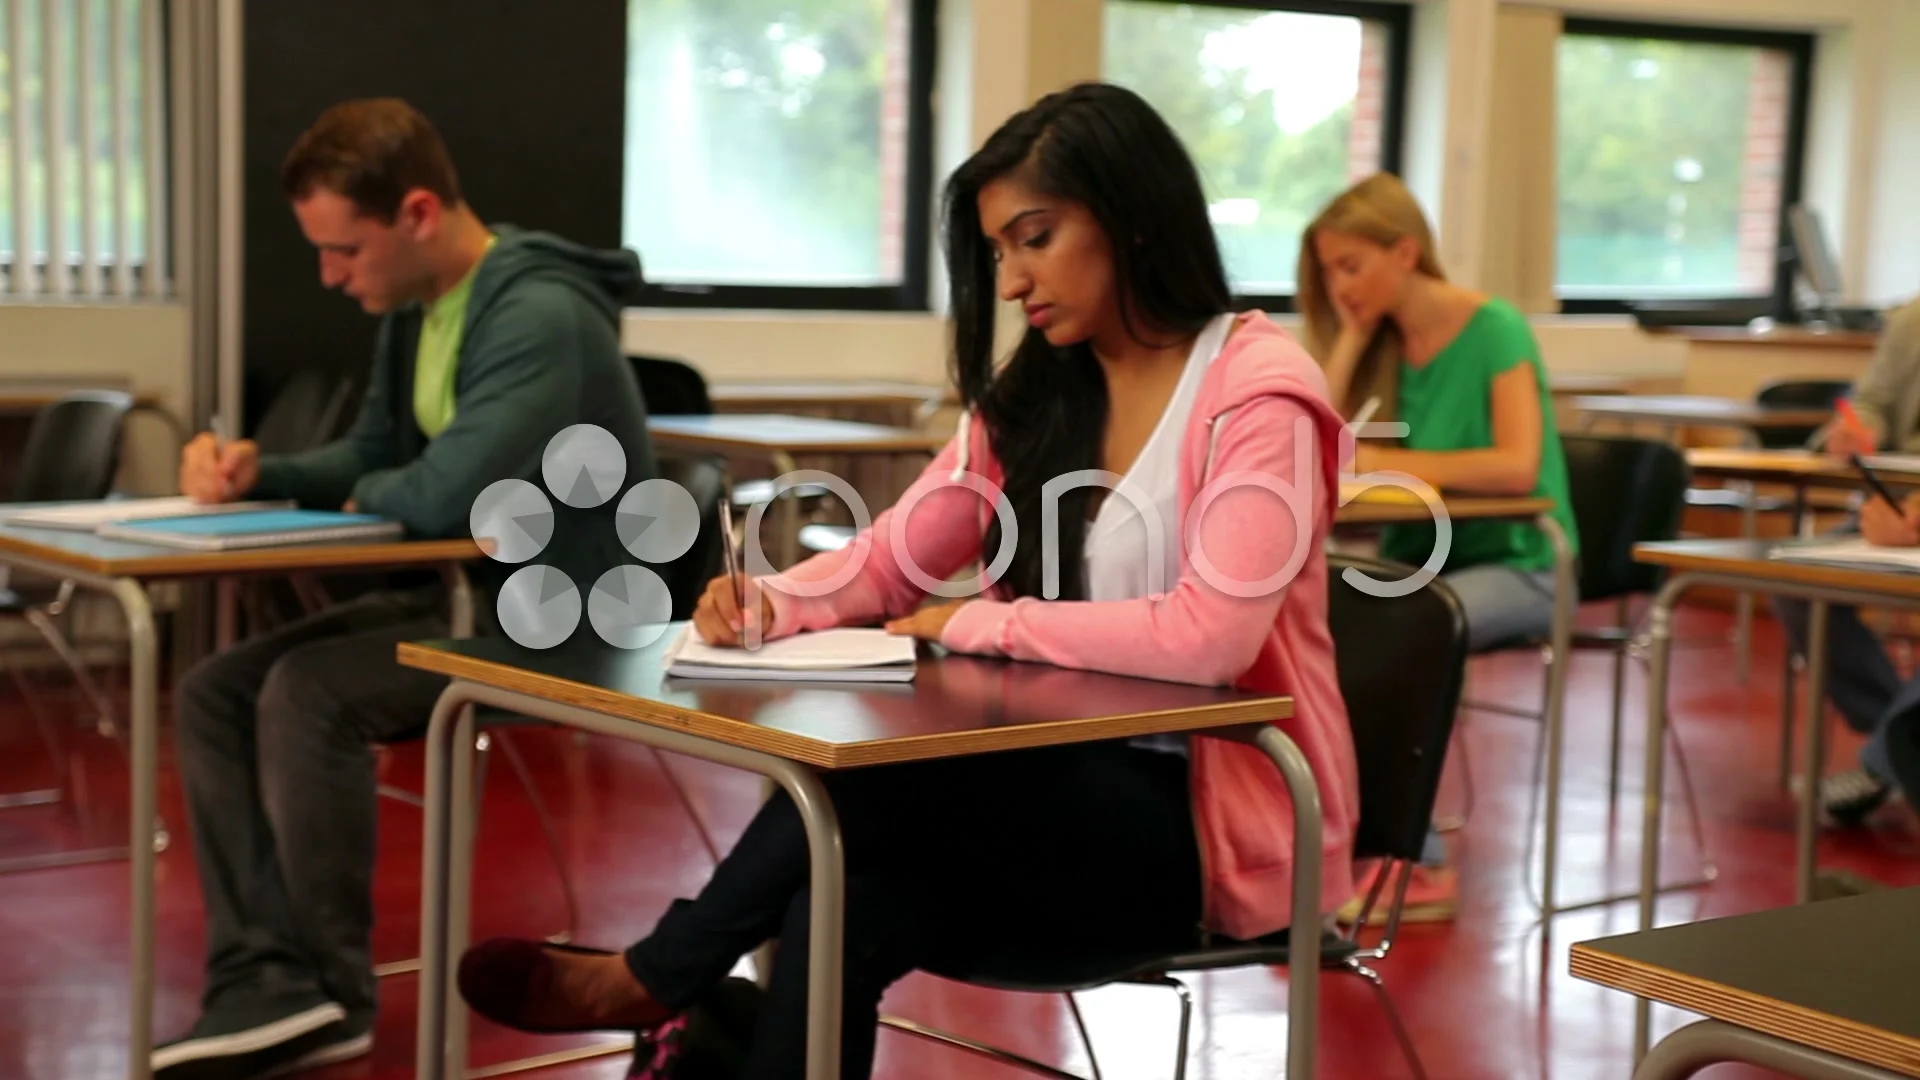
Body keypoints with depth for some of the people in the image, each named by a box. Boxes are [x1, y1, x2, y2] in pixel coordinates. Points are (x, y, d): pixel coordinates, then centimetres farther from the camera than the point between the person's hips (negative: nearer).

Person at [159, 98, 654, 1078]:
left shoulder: (539, 315, -23)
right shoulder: (413, 310, 7)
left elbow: (446, 492, -32)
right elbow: (372, 455, 21)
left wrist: (367, 501, -9)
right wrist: (260, 473, 1)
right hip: (468, 593, 10)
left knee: (309, 692, -26)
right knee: (215, 692, -3)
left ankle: (330, 990, -10)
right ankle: (265, 977, -12)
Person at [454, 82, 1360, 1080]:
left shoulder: (1258, 391, -14)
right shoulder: (1035, 392, 10)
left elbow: (1206, 637, -27)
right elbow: (892, 560, 9)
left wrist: (978, 626, -18)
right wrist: (773, 604, -13)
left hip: (1218, 821, -6)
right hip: (1072, 785, 6)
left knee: (868, 775, -27)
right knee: (847, 902, -26)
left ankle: (661, 976, -10)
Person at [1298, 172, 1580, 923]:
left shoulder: (1494, 330, -10)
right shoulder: (1382, 344, 8)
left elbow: (1519, 466, -23)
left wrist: (1392, 464, -21)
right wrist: (1353, 335, -3)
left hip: (1515, 564, -6)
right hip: (1420, 556, 6)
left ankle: (1417, 866, -19)